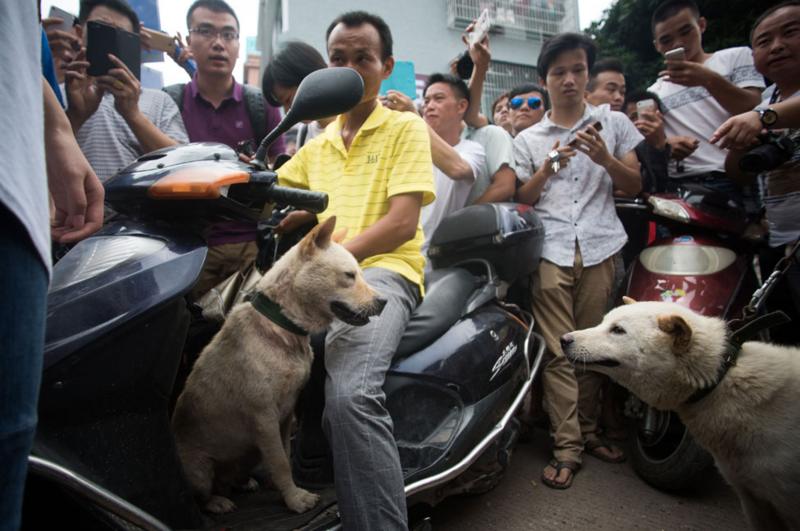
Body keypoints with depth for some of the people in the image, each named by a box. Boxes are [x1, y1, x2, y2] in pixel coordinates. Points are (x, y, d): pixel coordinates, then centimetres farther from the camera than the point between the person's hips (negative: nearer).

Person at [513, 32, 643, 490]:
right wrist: (550, 164, -5)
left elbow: (635, 186, 12)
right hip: (549, 250, 0)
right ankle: (567, 447, 1)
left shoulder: (613, 122, 15)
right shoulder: (528, 139, 16)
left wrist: (605, 159, -6)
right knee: (559, 352, -4)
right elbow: (521, 200, 11)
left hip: (599, 246, 1)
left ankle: (588, 430, 20)